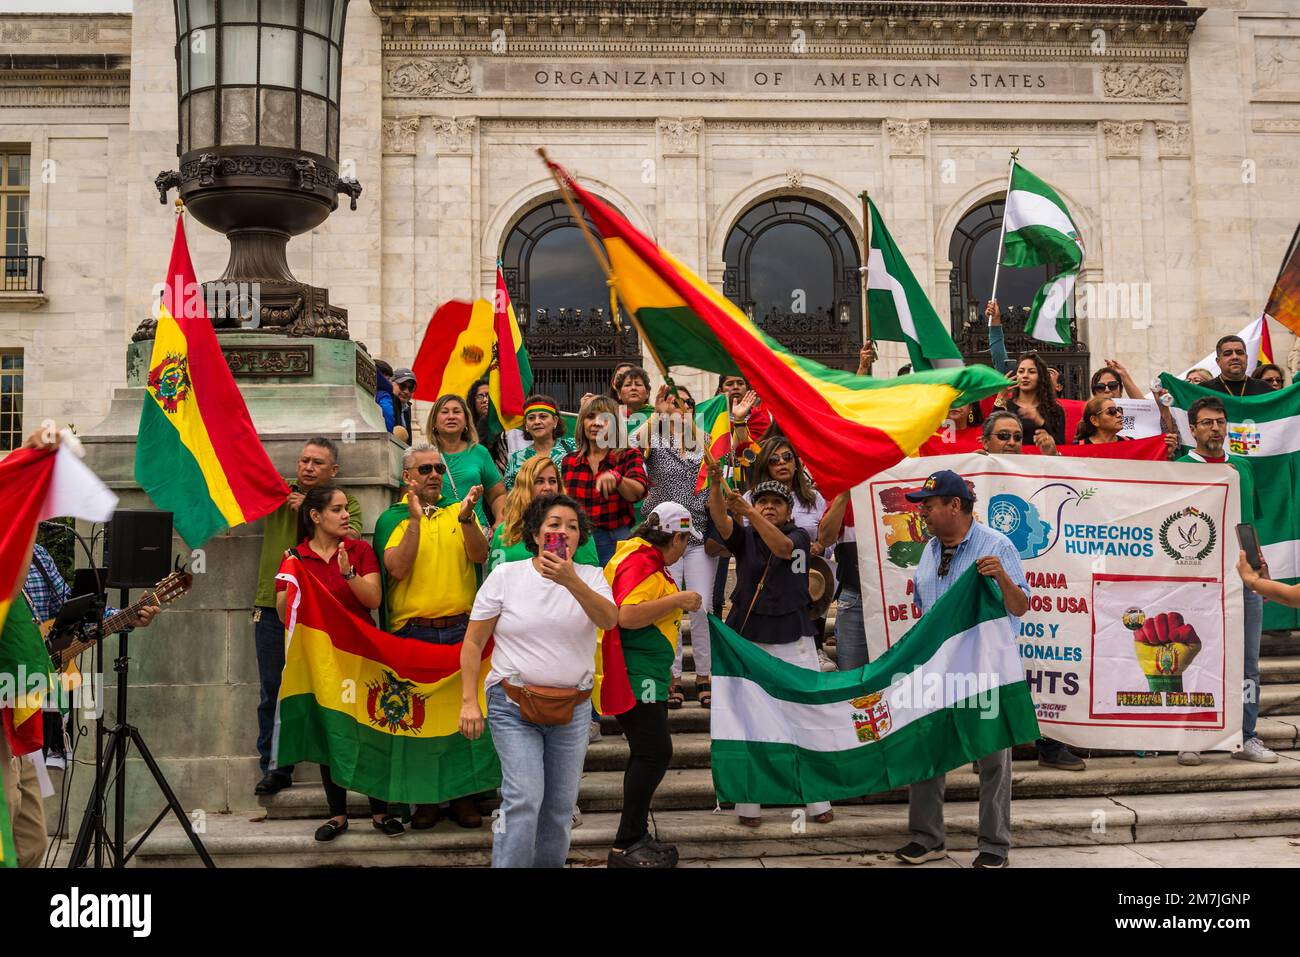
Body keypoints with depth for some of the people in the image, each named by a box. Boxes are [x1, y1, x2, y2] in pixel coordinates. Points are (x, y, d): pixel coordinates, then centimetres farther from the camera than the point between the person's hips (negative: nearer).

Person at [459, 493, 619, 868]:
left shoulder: (591, 577, 2)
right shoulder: (505, 576, -2)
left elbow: (609, 619, -20)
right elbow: (473, 642, 0)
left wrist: (571, 581, -34)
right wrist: (469, 701, -7)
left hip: (572, 708, 3)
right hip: (513, 704, -3)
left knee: (560, 806, 10)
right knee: (524, 799, -14)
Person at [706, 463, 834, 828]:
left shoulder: (799, 537, 2)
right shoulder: (744, 537, 5)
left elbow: (781, 546, -21)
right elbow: (720, 519, -15)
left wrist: (748, 511, -34)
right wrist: (716, 483, -34)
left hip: (794, 640, 0)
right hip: (748, 640, 1)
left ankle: (818, 801, 12)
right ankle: (748, 804, 9)